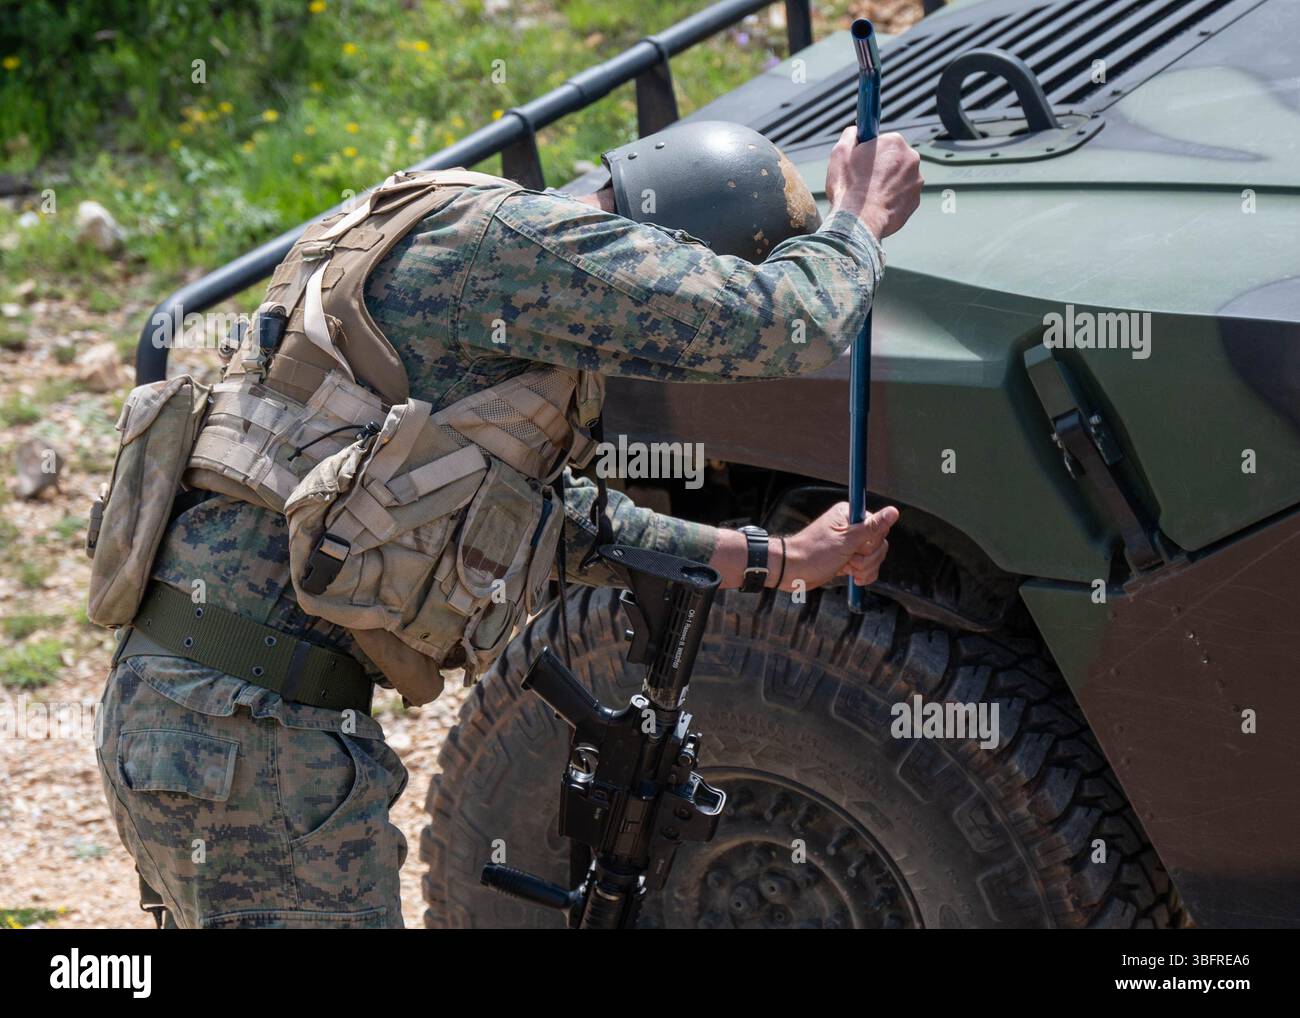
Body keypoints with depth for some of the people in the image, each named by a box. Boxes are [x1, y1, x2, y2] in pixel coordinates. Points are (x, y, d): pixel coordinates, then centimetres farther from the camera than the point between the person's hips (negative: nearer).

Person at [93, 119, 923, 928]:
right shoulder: (503, 237, -15)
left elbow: (555, 515, 29)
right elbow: (789, 325, -17)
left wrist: (777, 562, 32)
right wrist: (861, 220, 5)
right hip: (243, 735, -10)